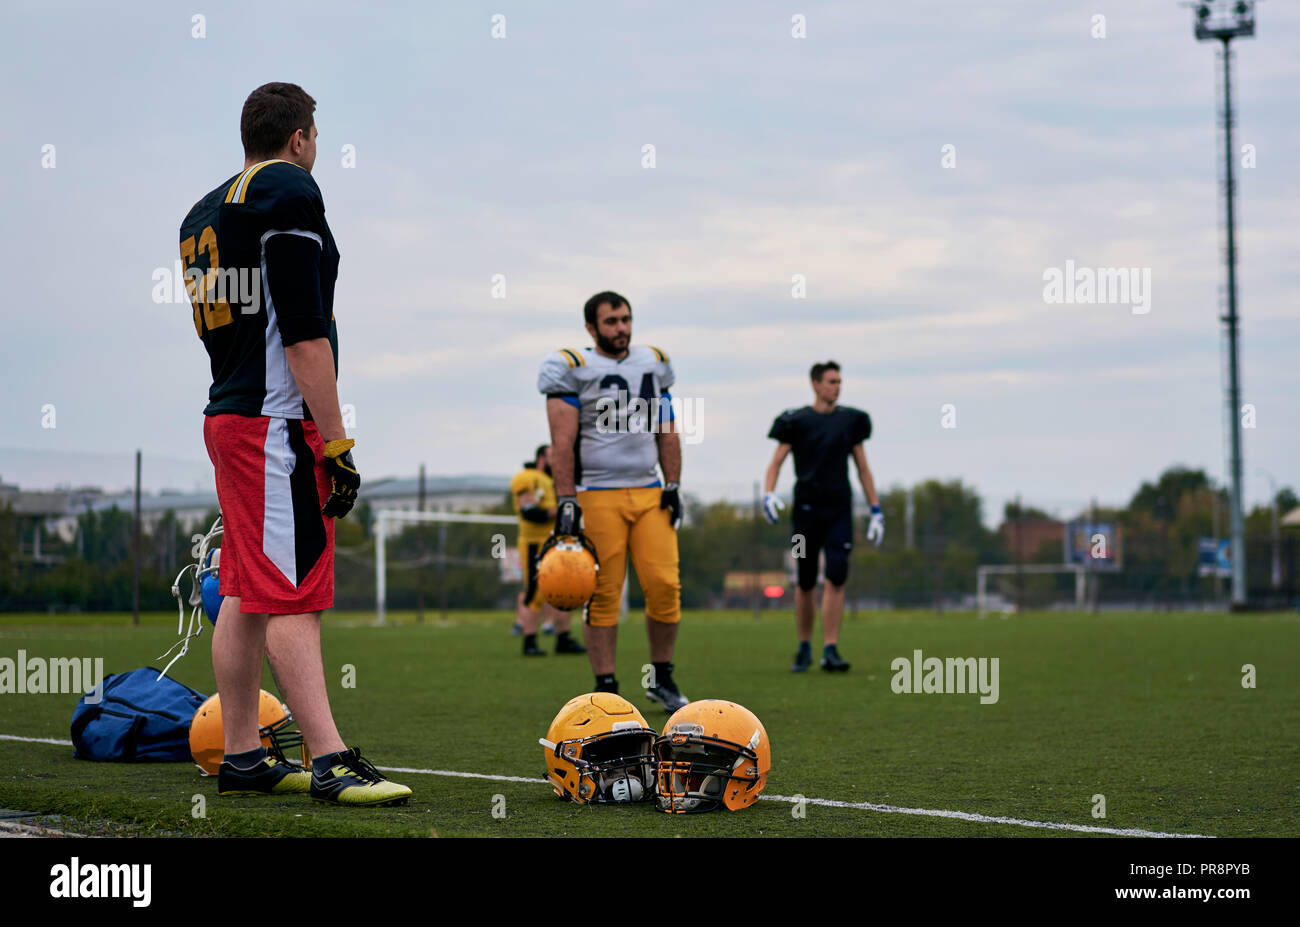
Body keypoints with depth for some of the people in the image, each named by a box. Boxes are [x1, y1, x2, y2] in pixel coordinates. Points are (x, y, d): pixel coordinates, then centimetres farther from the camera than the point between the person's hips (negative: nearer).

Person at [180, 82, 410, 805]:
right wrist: (336, 444, -16)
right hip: (279, 426, -9)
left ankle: (243, 759, 15)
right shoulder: (289, 195, -10)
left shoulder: (205, 213, 18)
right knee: (293, 599, -12)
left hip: (228, 417, 9)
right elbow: (304, 332, -17)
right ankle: (332, 763, -14)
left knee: (246, 596, 11)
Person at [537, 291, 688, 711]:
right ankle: (606, 686, 5)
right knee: (603, 594, -3)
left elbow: (667, 432, 17)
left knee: (665, 585, -4)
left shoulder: (654, 364, 13)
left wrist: (673, 485, 7)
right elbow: (563, 442, -7)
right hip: (597, 496, -4)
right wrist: (566, 500, -13)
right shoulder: (574, 369, -3)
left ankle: (661, 677, 12)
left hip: (649, 492, 4)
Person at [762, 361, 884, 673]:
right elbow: (776, 463, 0)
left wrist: (876, 511, 11)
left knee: (836, 578, -12)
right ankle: (804, 648, 20)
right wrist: (768, 494, -19)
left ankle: (830, 650, -11)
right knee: (806, 584, 4)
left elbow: (863, 468, 15)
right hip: (806, 509, -1)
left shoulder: (850, 420, 10)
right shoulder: (797, 421, 1)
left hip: (839, 510, 2)